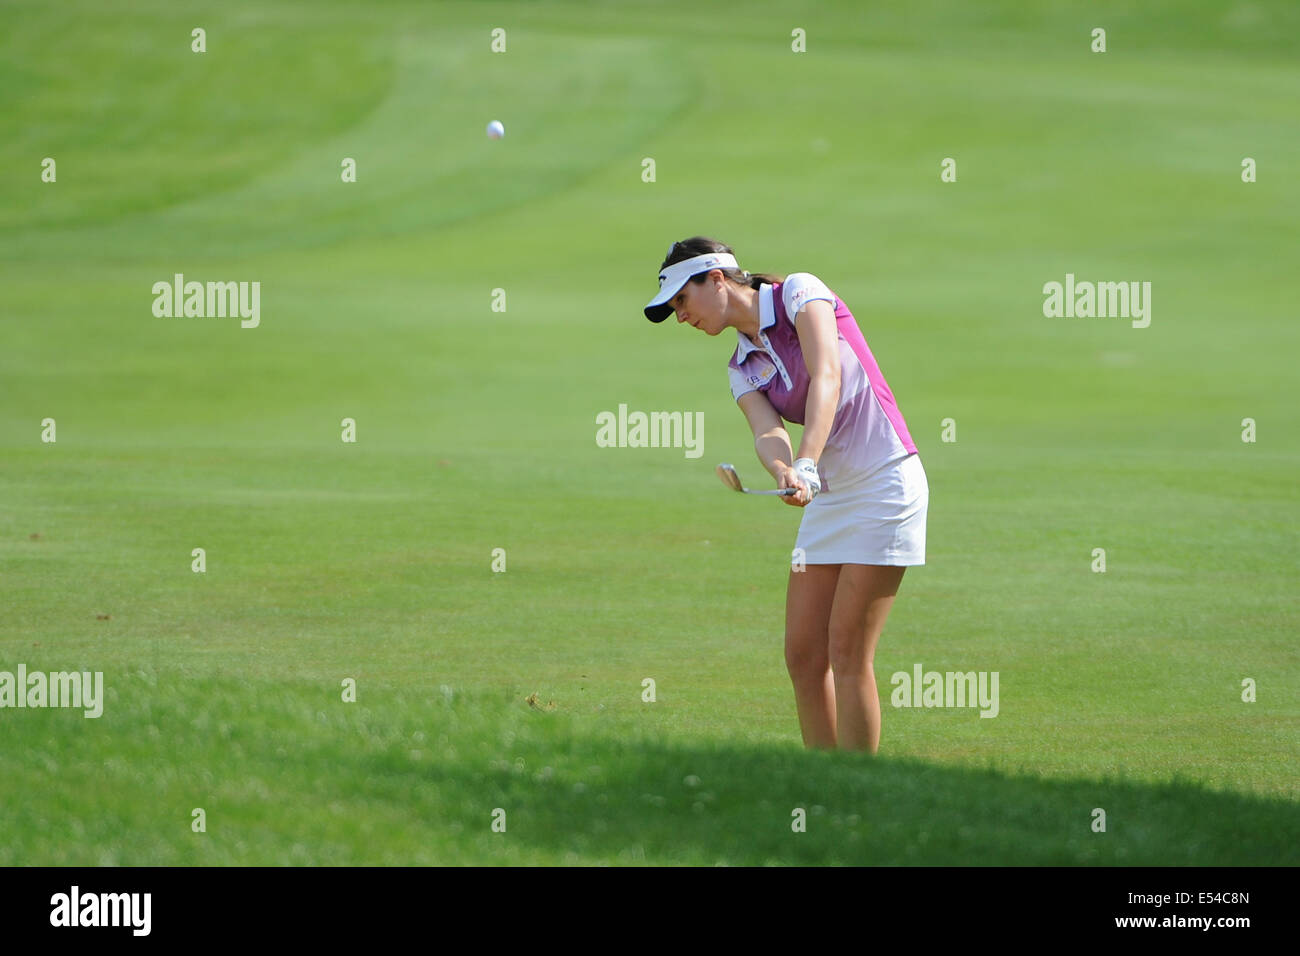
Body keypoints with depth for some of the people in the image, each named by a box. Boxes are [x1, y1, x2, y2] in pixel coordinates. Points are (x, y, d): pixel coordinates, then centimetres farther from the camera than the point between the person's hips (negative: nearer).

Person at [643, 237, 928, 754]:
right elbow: (767, 431, -7)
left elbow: (826, 378, -21)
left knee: (847, 652, -10)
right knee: (802, 653, 2)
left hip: (884, 482, -8)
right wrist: (783, 469, -32)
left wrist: (807, 465, -36)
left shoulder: (799, 292, -6)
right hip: (827, 496, 8)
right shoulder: (743, 370, 13)